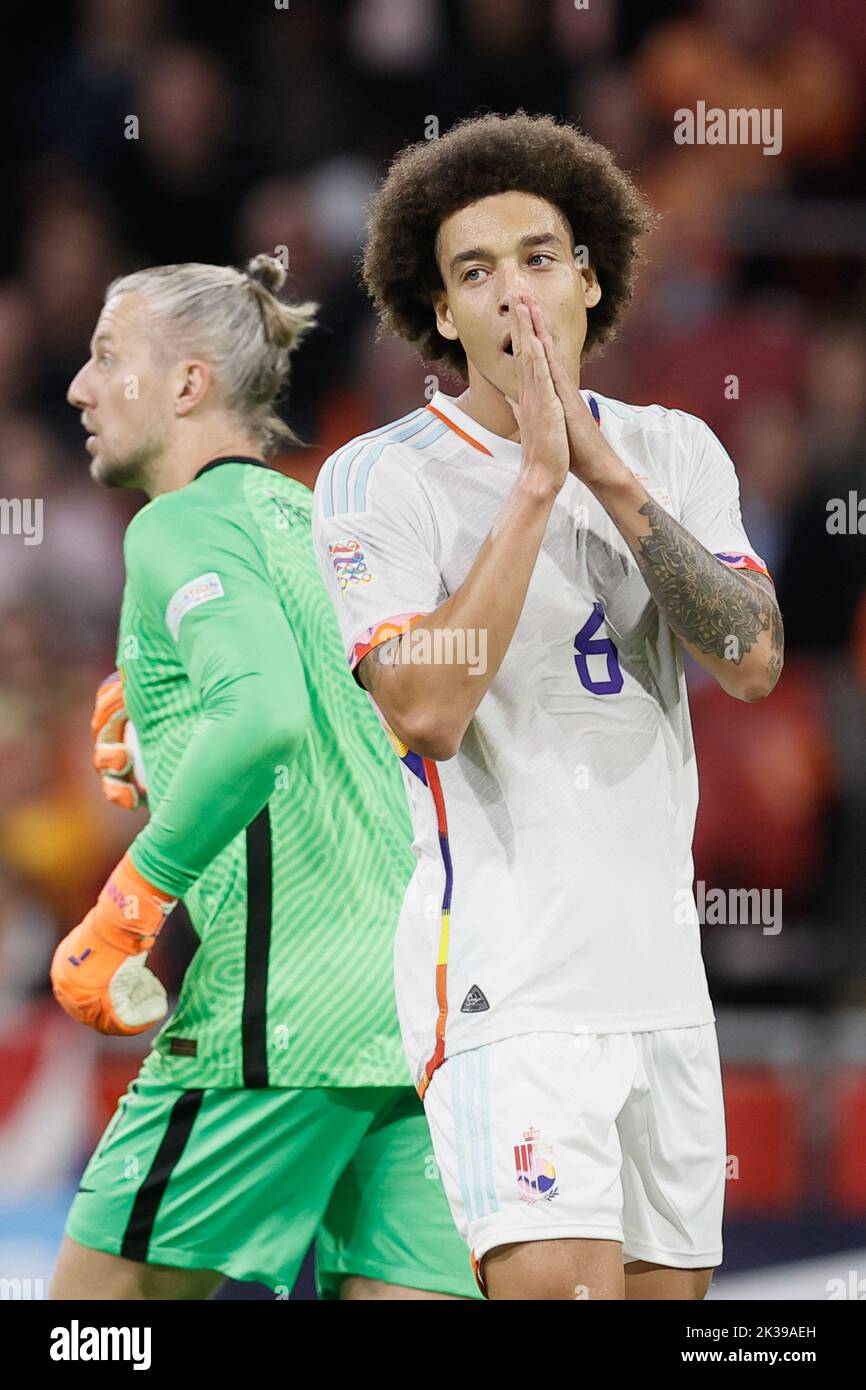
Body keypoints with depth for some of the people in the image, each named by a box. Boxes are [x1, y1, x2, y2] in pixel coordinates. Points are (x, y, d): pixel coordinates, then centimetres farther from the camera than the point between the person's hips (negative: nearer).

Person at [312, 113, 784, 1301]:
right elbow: (425, 711, -17)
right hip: (507, 984, -5)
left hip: (663, 974, 5)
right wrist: (536, 483, -17)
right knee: (561, 1284, -21)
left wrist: (606, 471, -11)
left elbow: (754, 663, -5)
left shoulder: (675, 453, 10)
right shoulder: (379, 478, -4)